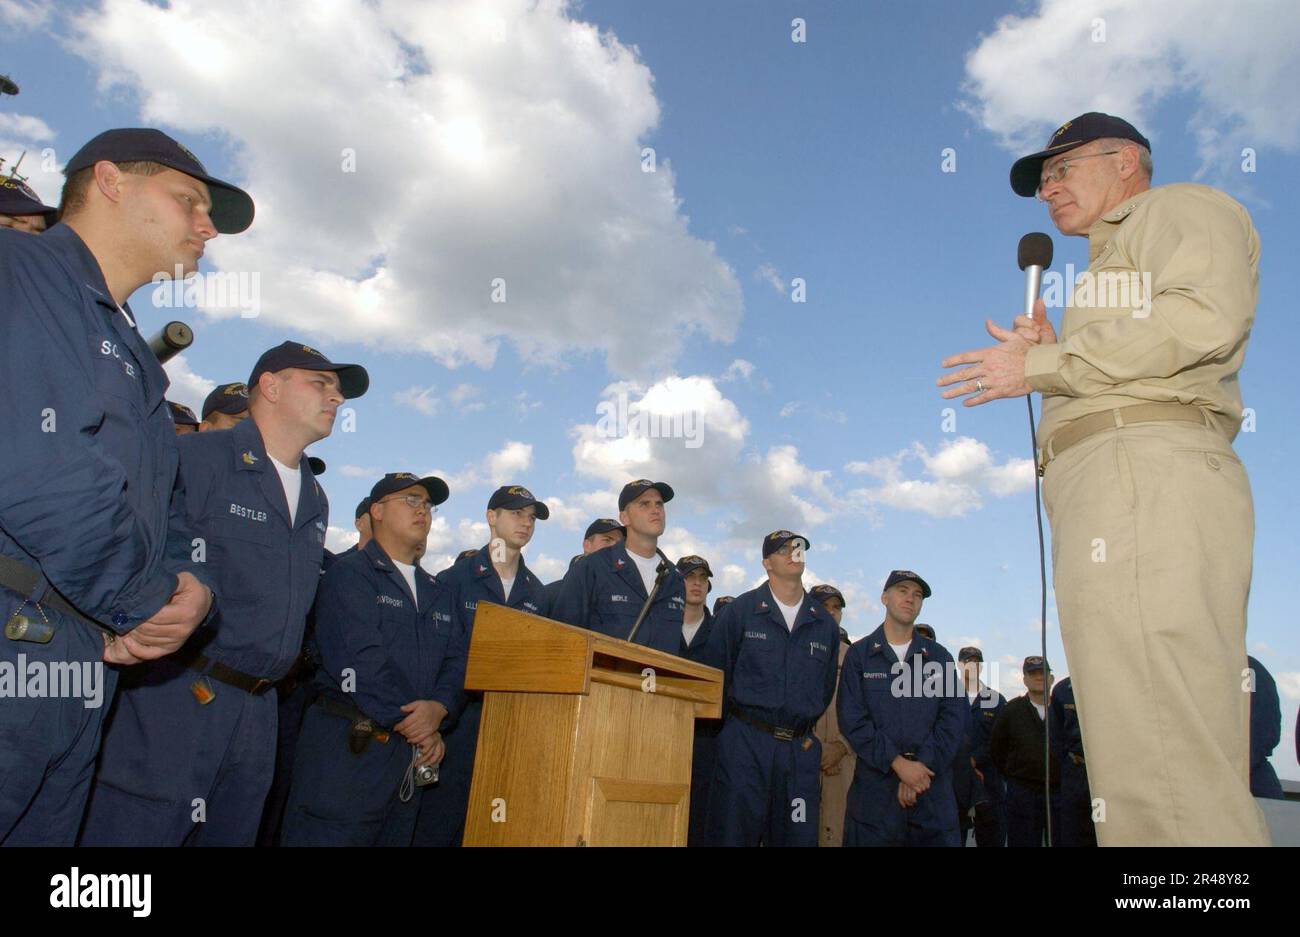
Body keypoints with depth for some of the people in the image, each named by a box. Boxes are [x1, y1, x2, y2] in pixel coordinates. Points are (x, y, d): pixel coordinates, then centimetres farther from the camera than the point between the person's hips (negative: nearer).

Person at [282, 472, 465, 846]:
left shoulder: (442, 594, 18)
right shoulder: (348, 573, -3)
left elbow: (457, 662, 8)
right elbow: (360, 659, -15)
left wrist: (439, 709, -13)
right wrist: (416, 724, -13)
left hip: (411, 758, 6)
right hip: (347, 747, -6)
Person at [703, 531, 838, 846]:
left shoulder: (825, 624, 11)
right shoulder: (740, 611, 0)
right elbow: (715, 675, 2)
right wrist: (738, 728, 6)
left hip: (799, 750, 3)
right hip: (745, 745, -3)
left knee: (798, 837, 6)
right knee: (732, 834, -2)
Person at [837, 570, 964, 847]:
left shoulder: (939, 657, 11)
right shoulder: (859, 655, 4)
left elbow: (954, 718, 1)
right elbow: (852, 720, -5)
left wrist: (921, 767, -11)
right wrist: (898, 763, -14)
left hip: (932, 784, 2)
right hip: (874, 784, -2)